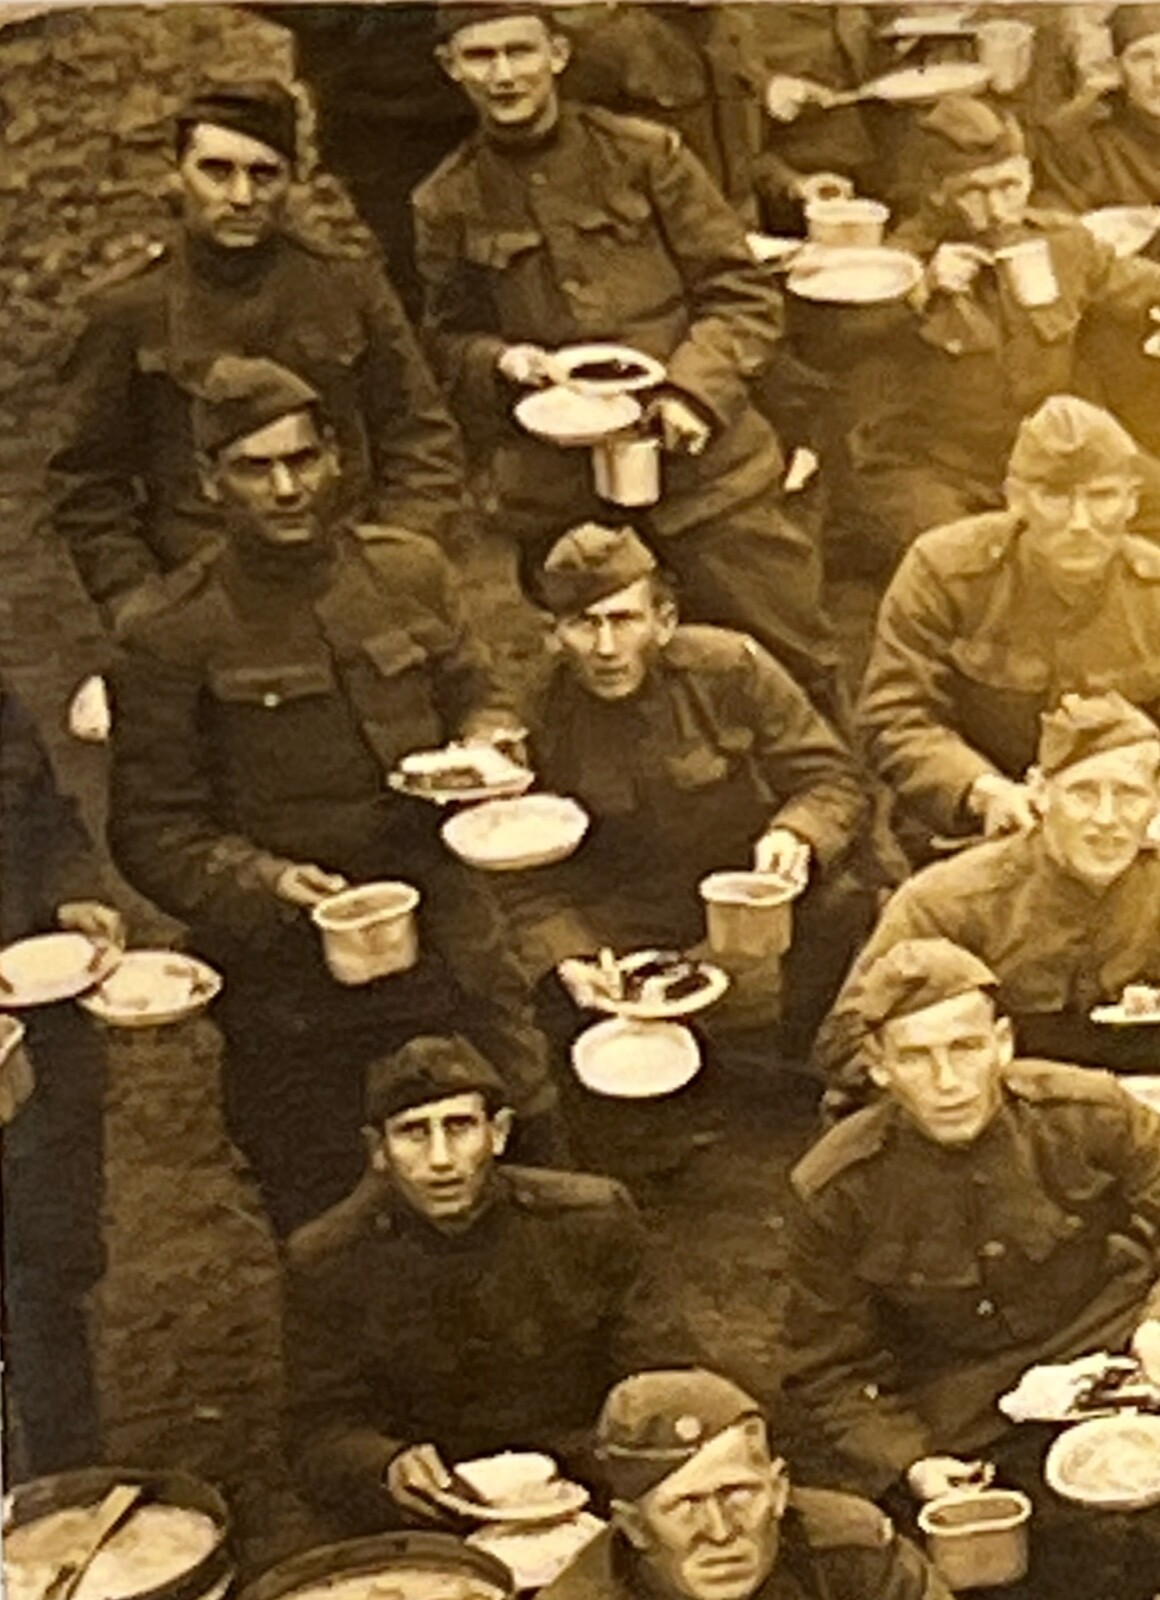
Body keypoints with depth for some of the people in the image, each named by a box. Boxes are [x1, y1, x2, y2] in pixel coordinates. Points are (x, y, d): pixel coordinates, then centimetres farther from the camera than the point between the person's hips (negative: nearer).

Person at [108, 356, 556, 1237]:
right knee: (326, 1225, 8)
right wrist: (263, 883, -22)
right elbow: (153, 829, -7)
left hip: (450, 941, 3)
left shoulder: (409, 571, 2)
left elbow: (477, 694, 16)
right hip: (290, 973, -3)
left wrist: (484, 749, -7)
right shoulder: (176, 638, -9)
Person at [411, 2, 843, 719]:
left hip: (699, 457, -1)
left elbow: (744, 294, 1)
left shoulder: (645, 154, -1)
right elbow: (448, 342, 15)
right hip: (557, 490, 2)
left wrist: (695, 388, -15)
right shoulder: (448, 204, 5)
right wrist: (501, 363, -8)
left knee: (791, 668, 1)